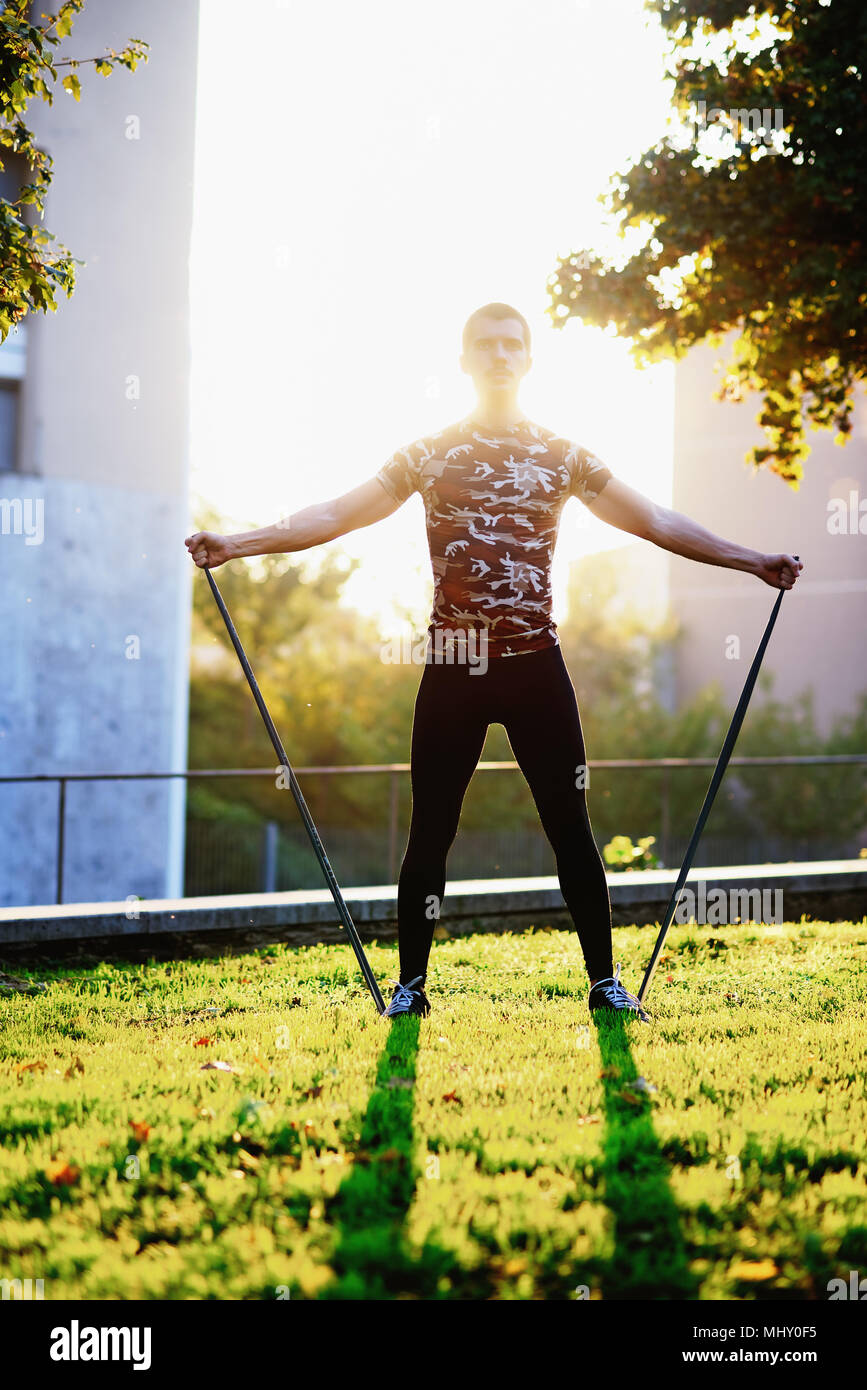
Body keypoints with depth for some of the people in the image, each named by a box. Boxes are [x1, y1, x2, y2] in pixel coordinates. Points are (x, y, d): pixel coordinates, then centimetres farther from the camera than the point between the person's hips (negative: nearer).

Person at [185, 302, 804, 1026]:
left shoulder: (563, 455, 7)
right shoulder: (429, 454, 6)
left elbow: (655, 521, 6)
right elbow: (335, 515, 1)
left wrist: (749, 558, 0)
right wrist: (235, 543, -8)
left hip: (537, 665, 0)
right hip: (452, 667, 0)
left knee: (571, 828, 2)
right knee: (431, 832, 4)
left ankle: (607, 982, 11)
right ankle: (411, 986, 13)